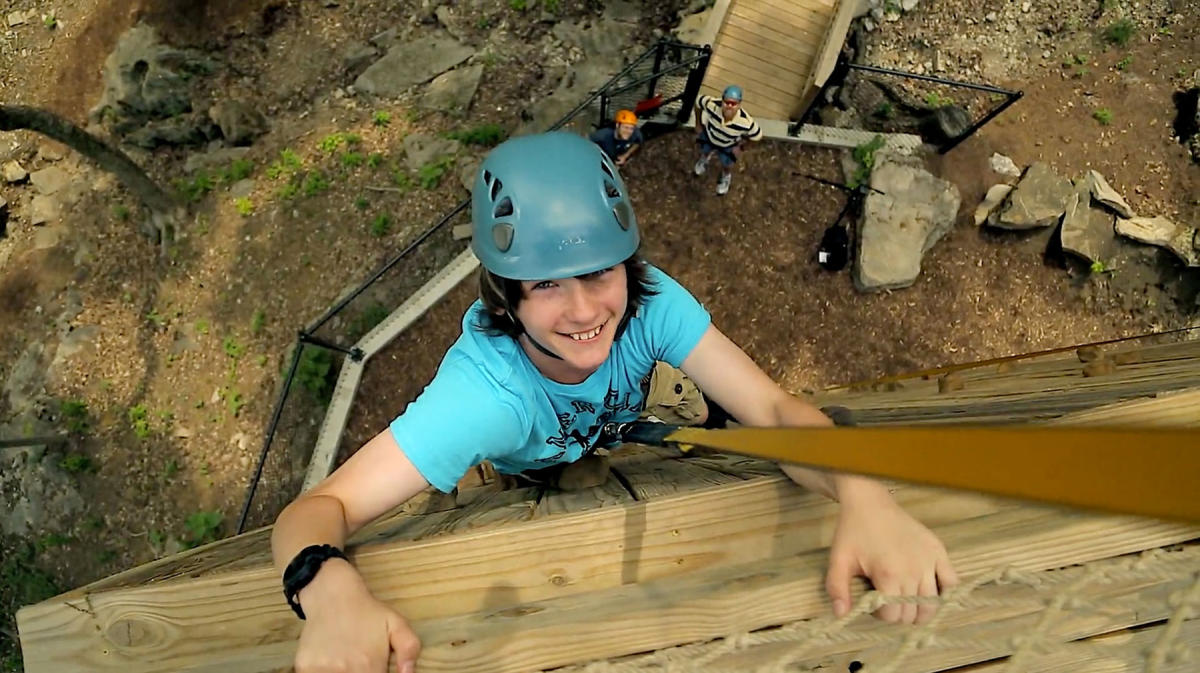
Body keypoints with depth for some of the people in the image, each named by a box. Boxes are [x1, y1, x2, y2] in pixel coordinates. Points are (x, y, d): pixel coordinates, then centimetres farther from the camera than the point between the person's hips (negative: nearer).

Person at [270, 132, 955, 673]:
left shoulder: (651, 302, -36)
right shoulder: (485, 391, -44)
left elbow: (774, 407, -37)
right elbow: (318, 508, -42)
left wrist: (863, 490, -57)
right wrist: (332, 591, -65)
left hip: (623, 452, 3)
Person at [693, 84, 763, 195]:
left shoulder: (746, 122, -45)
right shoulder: (712, 105, -44)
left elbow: (757, 137, -23)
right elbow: (698, 101, -20)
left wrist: (741, 146, -10)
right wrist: (698, 124, -9)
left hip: (729, 146, -1)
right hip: (709, 136, 1)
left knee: (726, 166, 27)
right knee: (704, 152, 34)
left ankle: (726, 177, 66)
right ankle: (705, 158, 74)